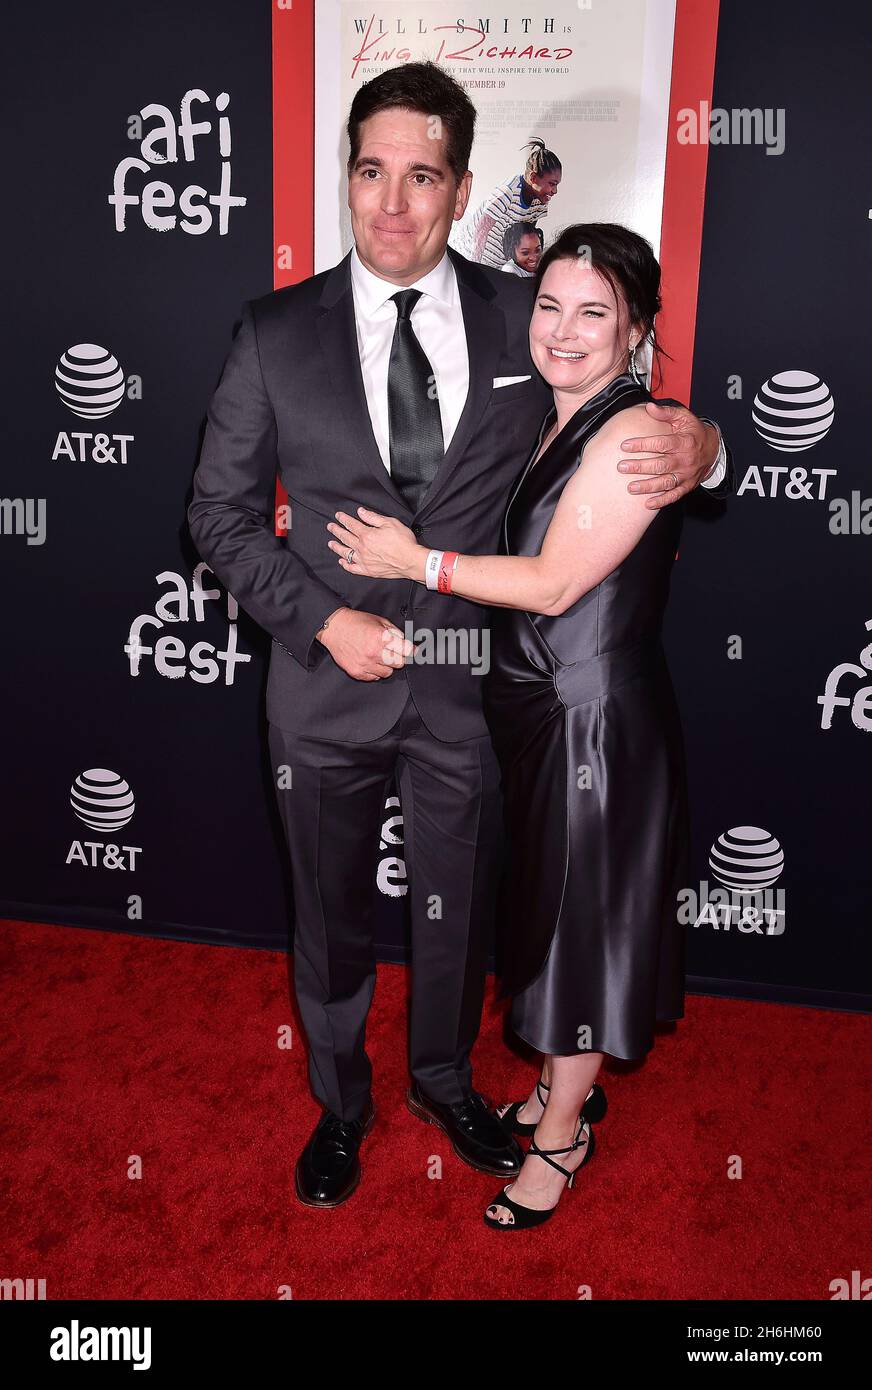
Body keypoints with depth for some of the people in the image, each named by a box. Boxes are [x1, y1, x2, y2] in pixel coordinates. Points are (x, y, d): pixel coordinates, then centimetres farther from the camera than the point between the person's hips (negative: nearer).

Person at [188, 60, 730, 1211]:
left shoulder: (526, 320, -4)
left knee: (459, 915, 20)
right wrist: (322, 618, -15)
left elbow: (624, 437, 4)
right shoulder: (275, 332, -5)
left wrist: (698, 447, -21)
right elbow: (221, 509, -1)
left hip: (468, 688, 1)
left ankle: (445, 1083, 50)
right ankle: (341, 1104, 46)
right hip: (327, 686, 0)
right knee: (331, 920, 18)